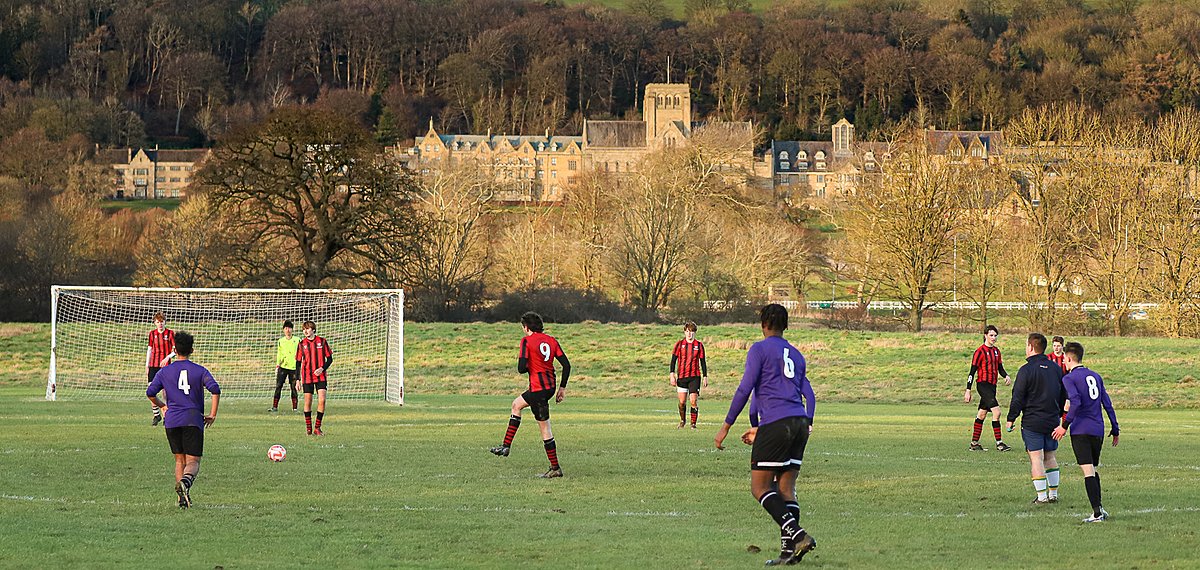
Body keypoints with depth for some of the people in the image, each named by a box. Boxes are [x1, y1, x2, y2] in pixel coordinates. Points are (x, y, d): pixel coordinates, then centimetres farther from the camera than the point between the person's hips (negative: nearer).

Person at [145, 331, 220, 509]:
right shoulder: (200, 371, 4)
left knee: (180, 460, 16)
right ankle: (186, 481, -37)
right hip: (193, 420, -2)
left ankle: (183, 498, 6)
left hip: (172, 421, 2)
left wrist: (162, 406, 21)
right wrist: (212, 414, -2)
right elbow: (215, 389, -9)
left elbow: (150, 393, 4)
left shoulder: (164, 372, 8)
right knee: (193, 461, -4)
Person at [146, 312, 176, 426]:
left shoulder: (170, 333, 0)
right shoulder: (152, 334, 9)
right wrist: (147, 365, 9)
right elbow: (149, 350, 14)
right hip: (153, 365, 3)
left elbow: (175, 350, -1)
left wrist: (168, 357, -18)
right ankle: (156, 414, 11)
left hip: (165, 365, -3)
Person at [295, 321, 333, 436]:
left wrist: (322, 368, -12)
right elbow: (298, 363, 8)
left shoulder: (322, 342, 1)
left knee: (322, 400, -11)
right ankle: (309, 428, 11)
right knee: (308, 402, 1)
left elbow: (329, 358, 6)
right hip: (307, 377, 1)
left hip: (321, 376, -1)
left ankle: (318, 428, -2)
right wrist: (297, 380, 3)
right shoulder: (302, 344, 3)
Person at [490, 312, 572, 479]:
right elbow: (566, 365, 3)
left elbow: (521, 369, -16)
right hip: (550, 386, 9)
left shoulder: (527, 341, -10)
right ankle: (506, 446, 27)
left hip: (538, 389, -8)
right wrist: (562, 388, 12)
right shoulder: (551, 341, 7)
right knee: (517, 404, 25)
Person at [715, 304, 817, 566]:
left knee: (760, 488, -4)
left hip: (774, 424, -7)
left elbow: (745, 389, -6)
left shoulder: (760, 349, 1)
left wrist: (726, 426, -2)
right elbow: (809, 396, 22)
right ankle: (789, 550, -4)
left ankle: (797, 534, -21)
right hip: (800, 422, 7)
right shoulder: (796, 355, 22)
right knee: (786, 489, 7)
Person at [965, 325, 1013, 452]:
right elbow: (972, 372, -9)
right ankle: (999, 443, -15)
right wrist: (968, 391, -11)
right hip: (983, 384, -8)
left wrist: (1006, 376, -3)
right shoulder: (980, 351, -9)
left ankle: (974, 443, 18)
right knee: (996, 411, -16)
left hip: (992, 386, 8)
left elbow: (1000, 368, 19)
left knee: (982, 414, 12)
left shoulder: (996, 350, 14)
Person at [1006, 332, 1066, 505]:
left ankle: (1042, 496, -6)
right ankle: (1053, 494, 16)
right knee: (1050, 456, 15)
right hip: (1052, 421, 6)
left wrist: (1011, 419, -2)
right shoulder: (1056, 368, 7)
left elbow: (1018, 398, -11)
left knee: (1036, 458, -3)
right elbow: (1063, 395, 16)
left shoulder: (1026, 370, -12)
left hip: (1032, 422, -6)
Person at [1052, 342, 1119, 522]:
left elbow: (1076, 402, -18)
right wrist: (1115, 430, 18)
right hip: (1098, 430, 6)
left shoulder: (1069, 378, -3)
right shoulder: (1096, 377, 16)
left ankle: (1097, 513, -17)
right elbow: (1107, 404, 15)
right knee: (1093, 469, 19)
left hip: (1080, 430, -6)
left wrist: (1065, 425, -17)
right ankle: (1099, 508, 16)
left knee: (1088, 471, -10)